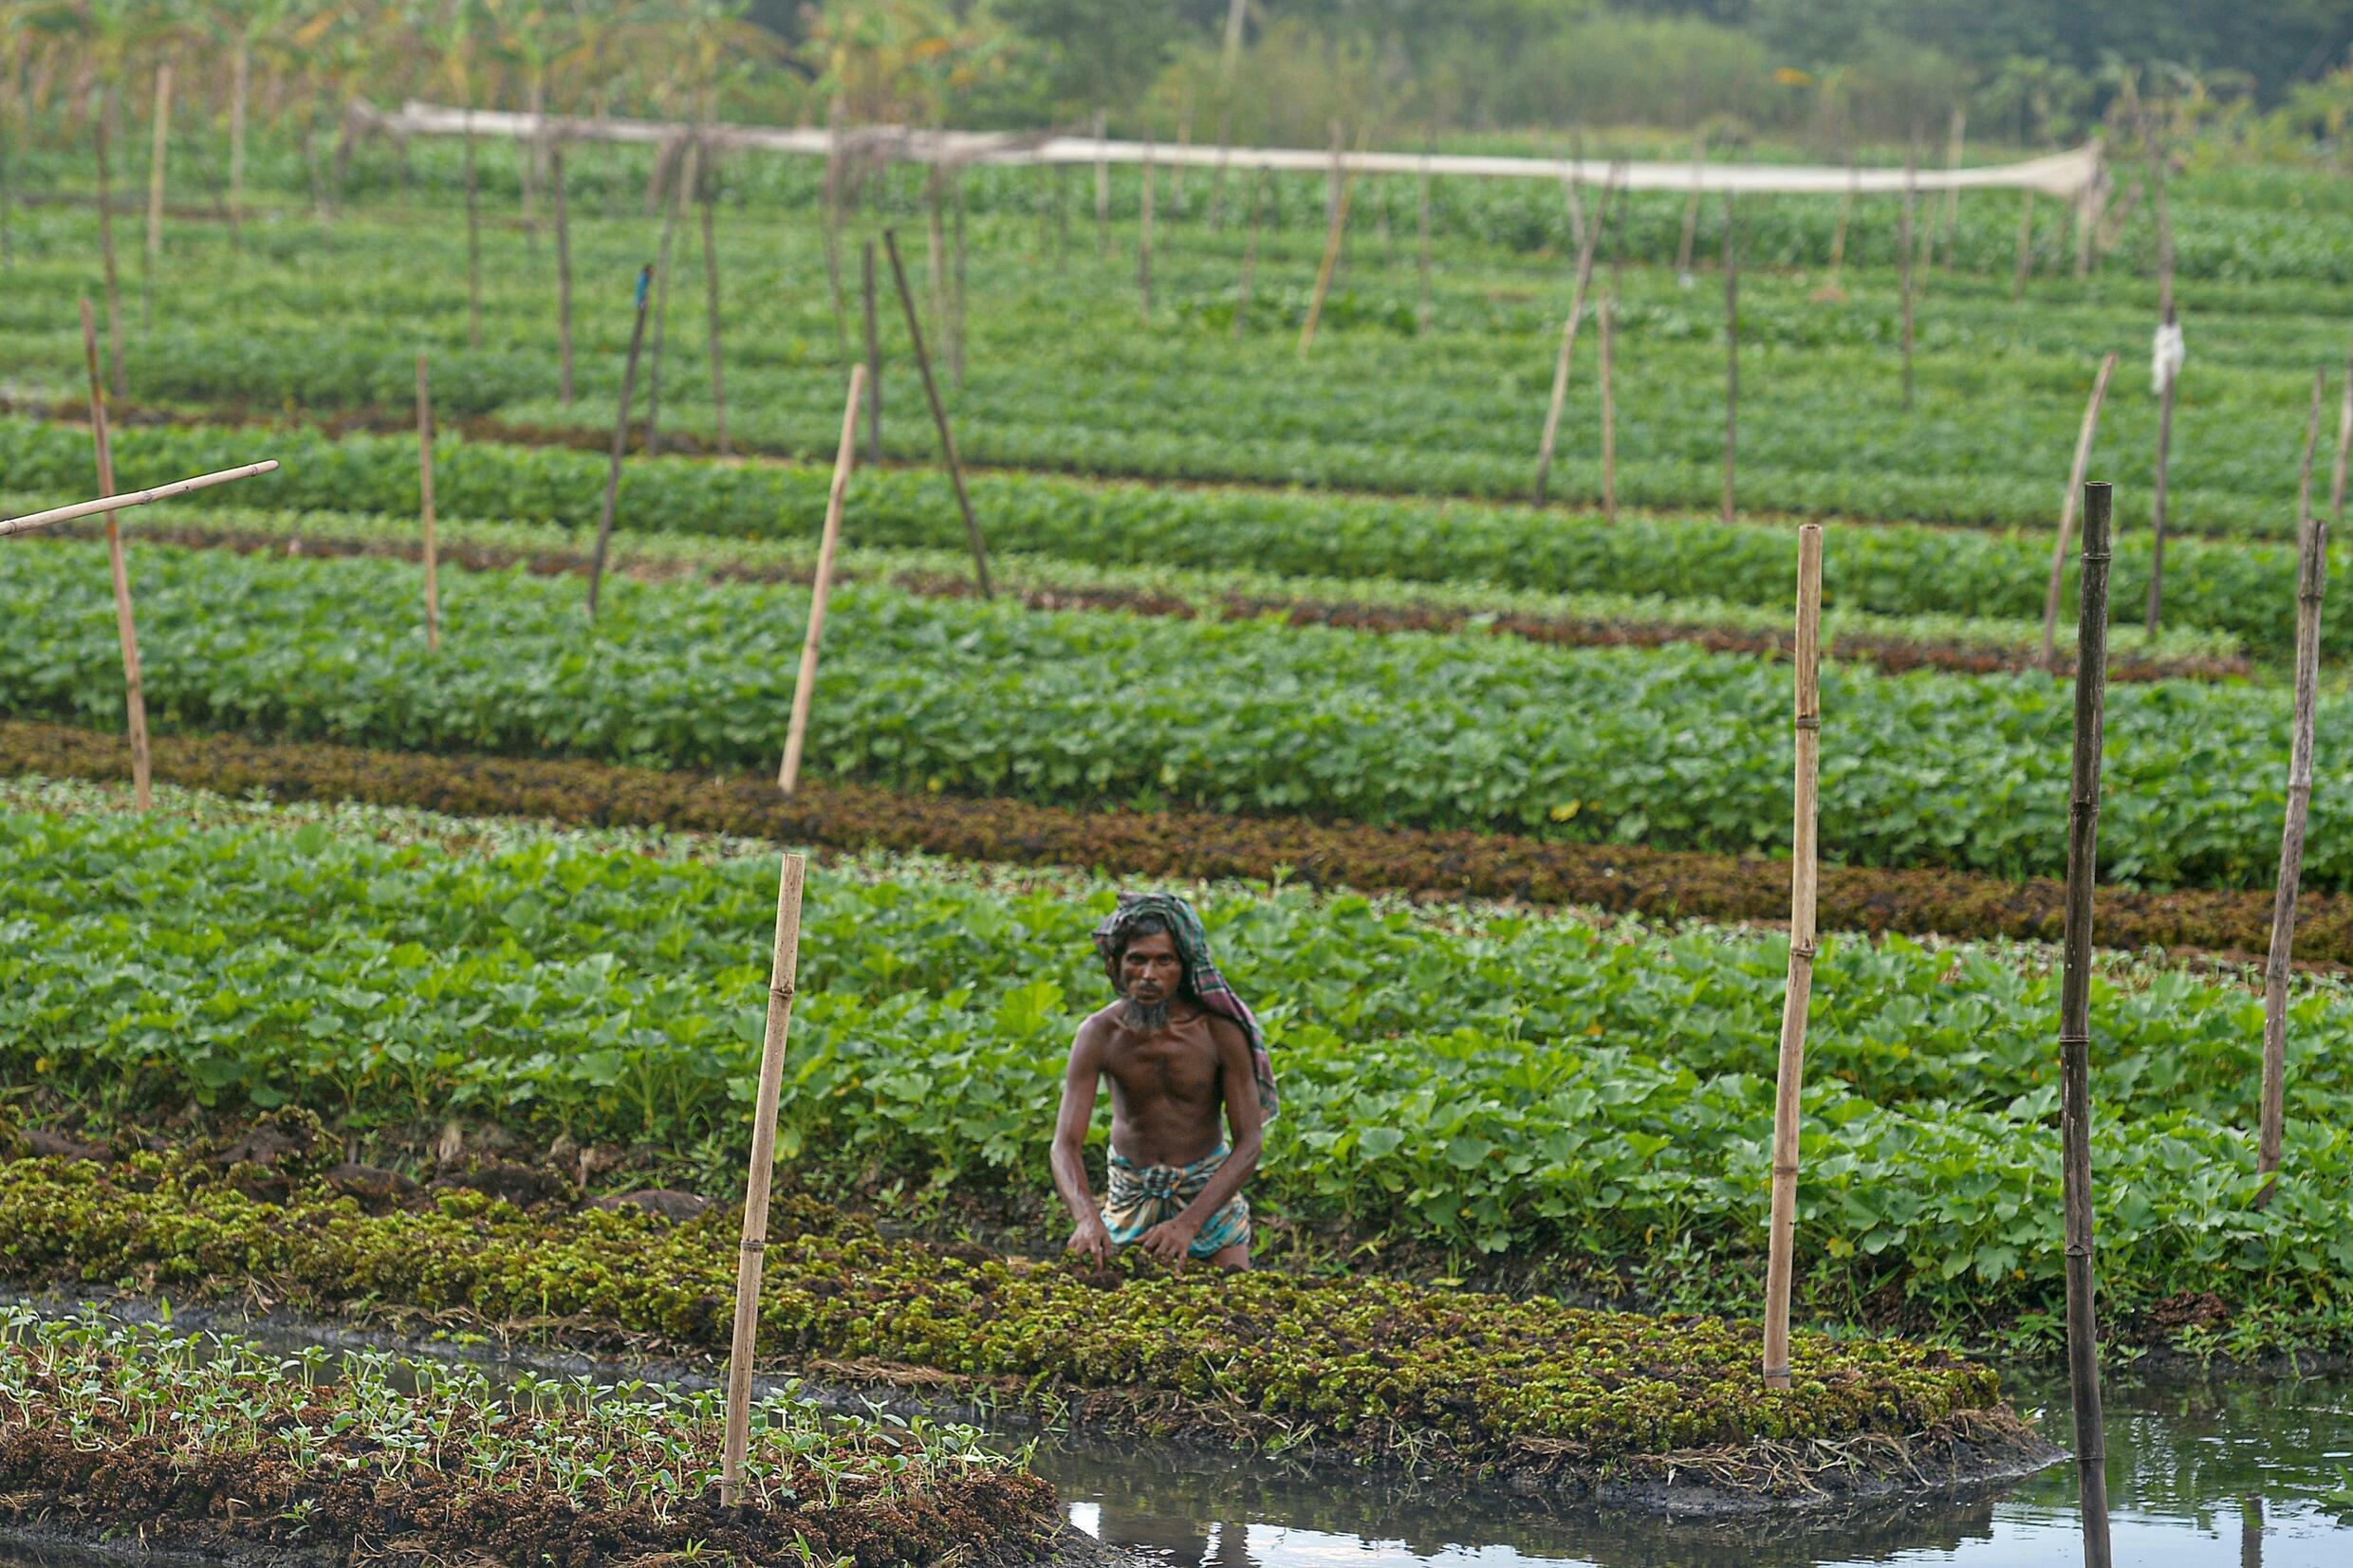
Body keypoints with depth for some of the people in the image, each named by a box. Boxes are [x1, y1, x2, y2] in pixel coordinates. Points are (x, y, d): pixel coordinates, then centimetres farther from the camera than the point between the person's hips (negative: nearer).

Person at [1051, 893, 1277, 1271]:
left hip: (1209, 1188, -1)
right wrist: (1087, 1219, -45)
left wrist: (1188, 1224, -35)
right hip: (1131, 1193, 1)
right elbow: (1066, 1144, -23)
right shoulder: (1099, 1035, -19)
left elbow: (1248, 1144, -22)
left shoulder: (1220, 1031, -22)